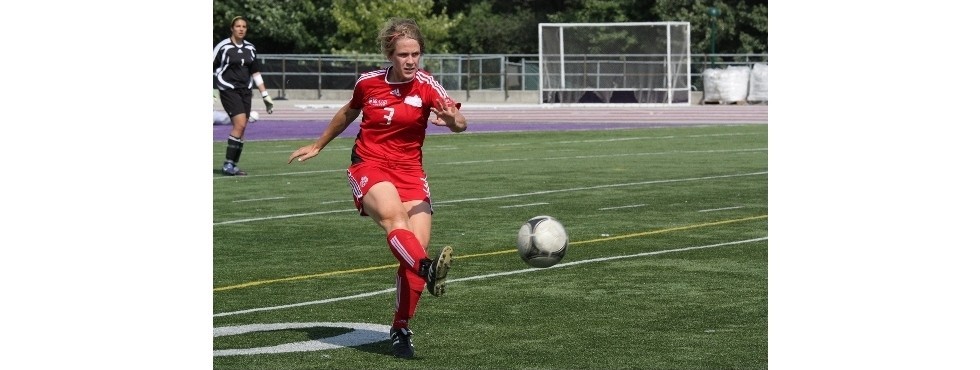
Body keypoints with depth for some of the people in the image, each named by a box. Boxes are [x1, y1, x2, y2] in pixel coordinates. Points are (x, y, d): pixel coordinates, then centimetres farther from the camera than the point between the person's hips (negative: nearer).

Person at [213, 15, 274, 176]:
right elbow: (211, 68, -3)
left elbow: (255, 73, 16)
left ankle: (233, 166, 8)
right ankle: (228, 164, -13)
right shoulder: (223, 47, -7)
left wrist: (265, 95, 13)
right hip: (229, 90, -6)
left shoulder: (250, 48, 10)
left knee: (240, 129, 2)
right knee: (240, 124, -18)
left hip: (245, 91, 6)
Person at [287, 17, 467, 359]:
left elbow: (460, 123, -22)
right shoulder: (368, 83, 0)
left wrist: (453, 120, -46)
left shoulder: (426, 86, -6)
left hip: (410, 173, 1)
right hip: (369, 167, -1)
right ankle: (429, 270, -62)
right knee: (393, 215, -34)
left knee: (416, 247, -14)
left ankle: (401, 330, 1)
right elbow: (348, 113, 22)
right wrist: (318, 146, 33)